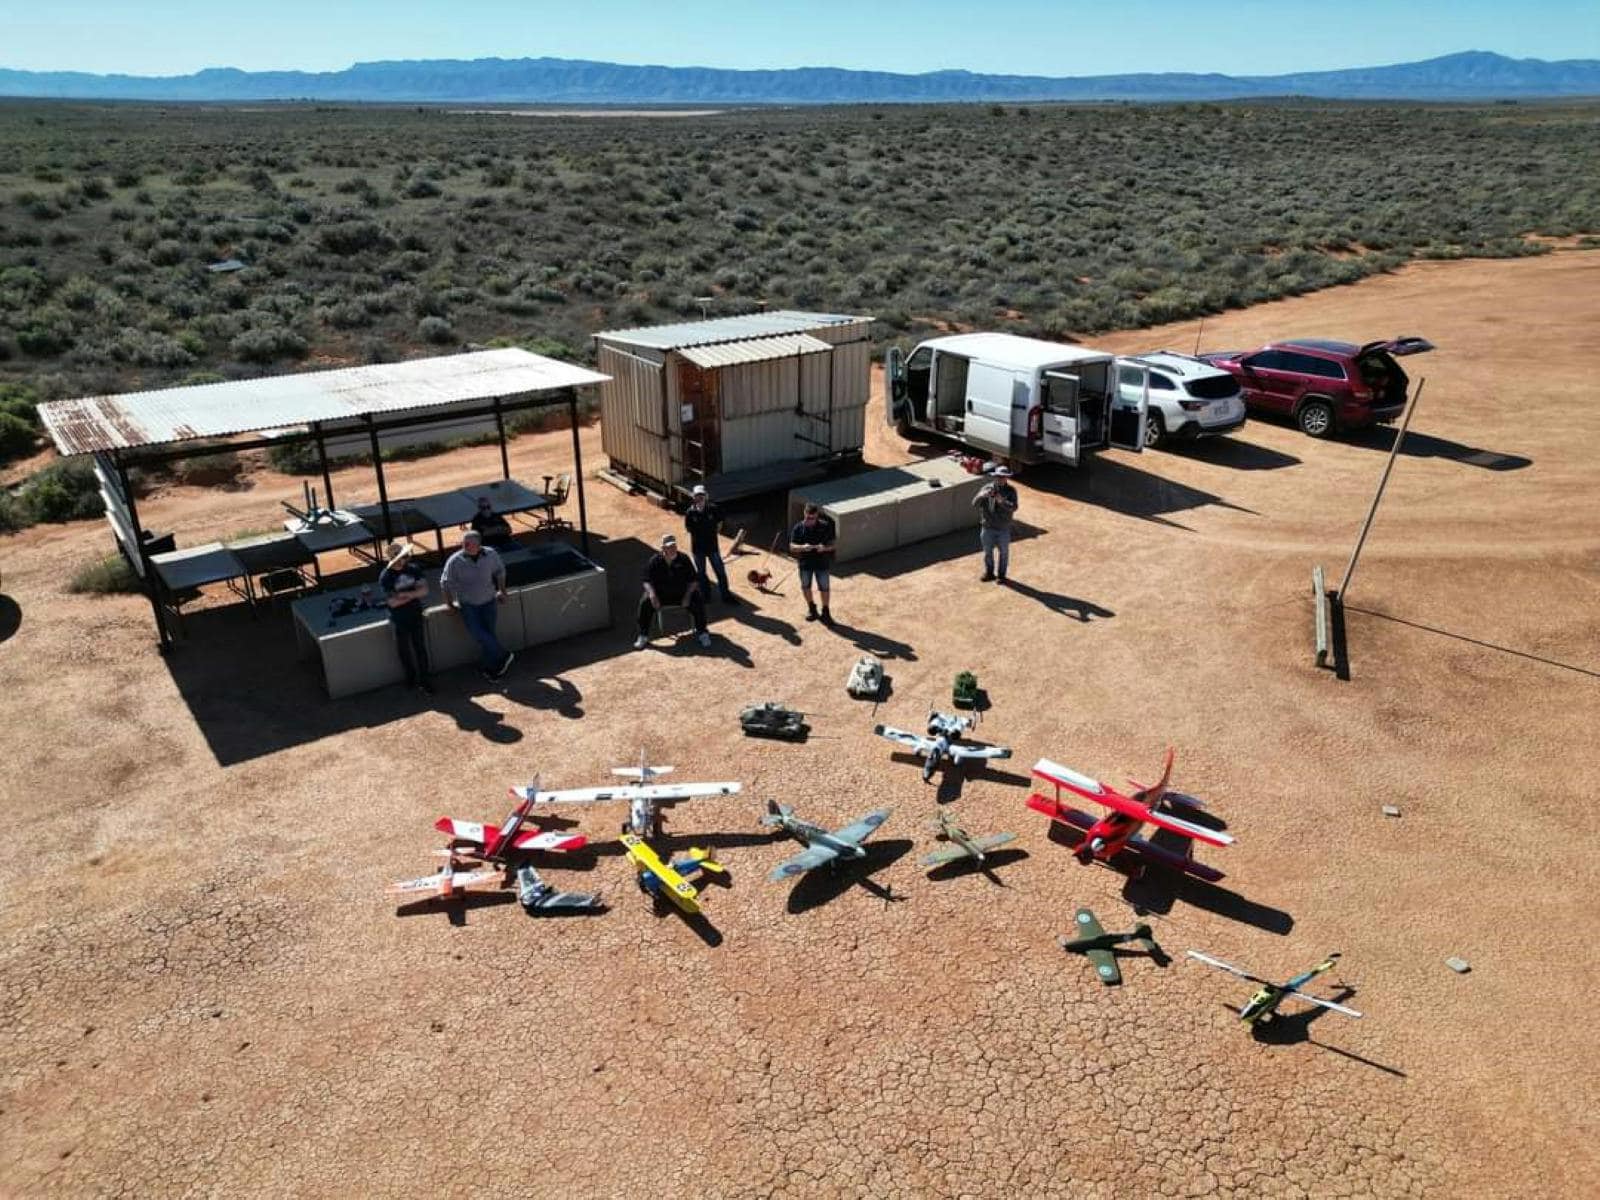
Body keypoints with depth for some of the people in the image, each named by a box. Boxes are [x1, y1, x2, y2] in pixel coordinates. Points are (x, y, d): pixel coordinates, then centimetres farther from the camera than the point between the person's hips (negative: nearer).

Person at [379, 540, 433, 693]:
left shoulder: (413, 569, -5)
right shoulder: (385, 577, -16)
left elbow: (424, 590, -10)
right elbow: (392, 602, -19)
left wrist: (407, 594, -23)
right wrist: (415, 594, -14)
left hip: (416, 616, 2)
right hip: (399, 621, -2)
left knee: (420, 648, 7)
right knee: (404, 651, 13)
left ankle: (423, 680, 18)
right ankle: (411, 676, 35)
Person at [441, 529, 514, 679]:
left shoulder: (490, 555, -10)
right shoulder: (455, 561, -17)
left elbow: (500, 571, 10)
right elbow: (445, 583, -4)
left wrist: (501, 591, 14)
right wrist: (451, 603, -1)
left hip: (488, 601, 2)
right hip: (467, 604, -1)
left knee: (489, 632, 3)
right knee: (477, 633, -15)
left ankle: (491, 668, 16)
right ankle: (503, 656, -2)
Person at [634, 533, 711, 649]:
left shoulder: (684, 559, -6)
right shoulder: (655, 560, -6)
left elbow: (693, 580, -2)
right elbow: (647, 581, -4)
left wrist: (687, 595, -17)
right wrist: (652, 594, -22)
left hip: (682, 593, 0)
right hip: (661, 594, 0)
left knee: (698, 600, -25)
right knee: (645, 603, -26)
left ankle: (701, 632, -4)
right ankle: (643, 636, -10)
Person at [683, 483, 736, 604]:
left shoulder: (713, 509, -12)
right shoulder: (690, 513, -13)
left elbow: (719, 524, 4)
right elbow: (689, 529, 0)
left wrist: (713, 533, 2)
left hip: (712, 546, 0)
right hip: (698, 548, 0)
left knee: (721, 571, 6)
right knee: (701, 573, 15)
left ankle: (726, 595, 19)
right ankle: (705, 594, 33)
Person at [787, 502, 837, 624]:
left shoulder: (825, 527, -11)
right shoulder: (798, 528, -9)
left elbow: (831, 545, -6)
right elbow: (792, 547, -10)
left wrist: (824, 548, -30)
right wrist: (802, 547, -31)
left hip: (821, 562, -1)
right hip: (805, 562, 1)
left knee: (824, 587, 3)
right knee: (805, 586, 15)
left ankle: (825, 612, 22)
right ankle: (812, 608, 38)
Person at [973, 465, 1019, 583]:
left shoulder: (1011, 491, -9)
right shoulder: (987, 488, -6)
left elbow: (1014, 507, -22)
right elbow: (975, 504, -12)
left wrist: (1002, 501, -40)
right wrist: (982, 495, -32)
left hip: (1003, 529, -1)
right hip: (988, 527, 1)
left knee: (1004, 552, 11)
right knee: (988, 551, 15)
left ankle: (1001, 575, 27)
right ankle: (989, 572, 33)